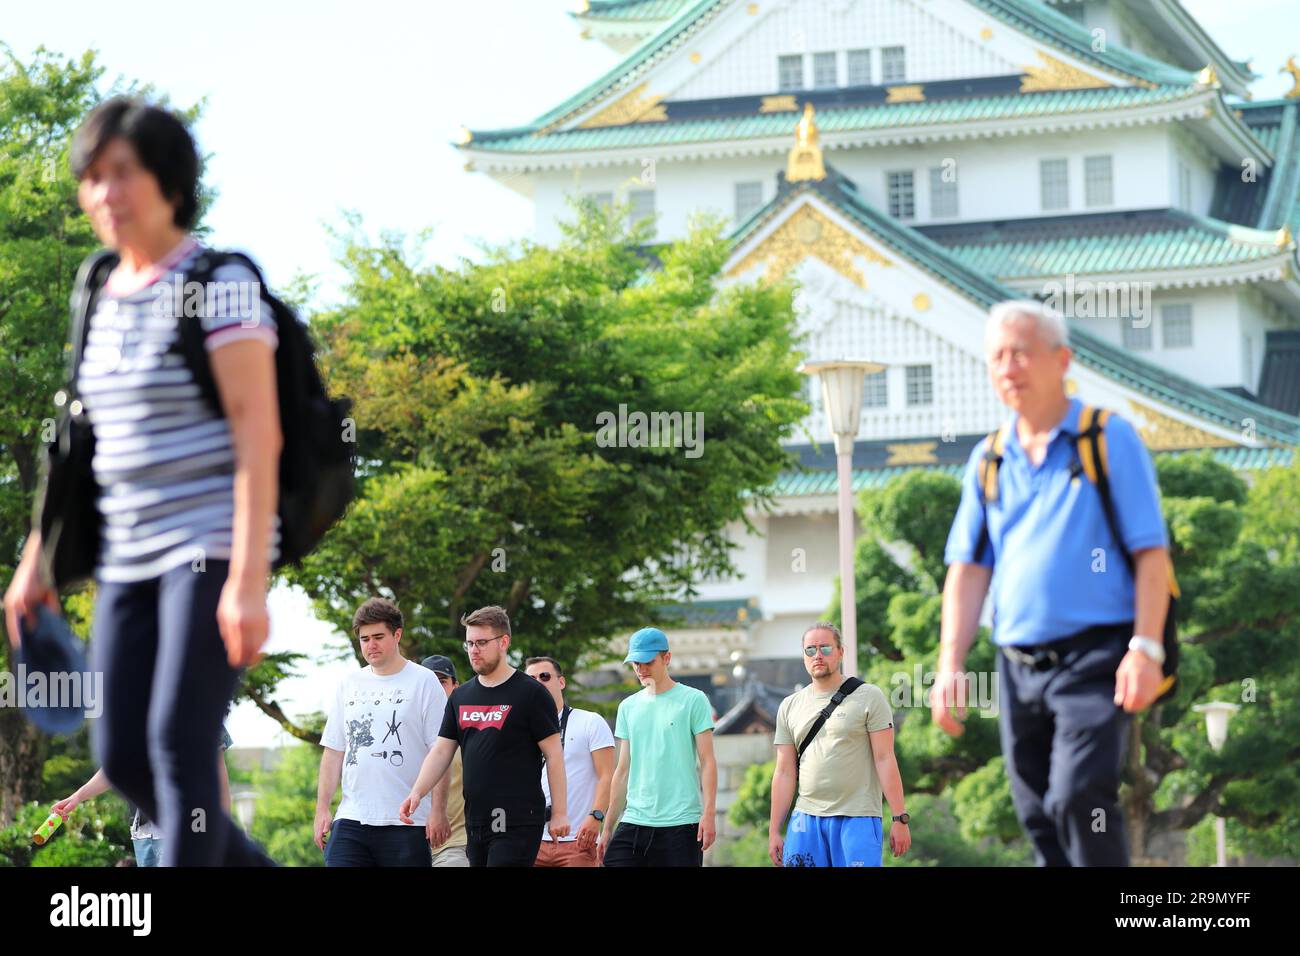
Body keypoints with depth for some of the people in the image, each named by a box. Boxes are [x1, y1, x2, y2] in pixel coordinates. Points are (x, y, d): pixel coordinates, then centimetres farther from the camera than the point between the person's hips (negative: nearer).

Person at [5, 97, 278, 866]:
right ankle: (250, 870, 23)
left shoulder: (221, 285, -10)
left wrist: (248, 580, -21)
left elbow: (258, 439, -15)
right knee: (122, 754, 5)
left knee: (178, 743, -13)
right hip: (128, 556, 7)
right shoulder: (107, 297, 12)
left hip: (211, 544, -7)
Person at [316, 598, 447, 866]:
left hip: (406, 823, -4)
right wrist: (322, 808, 9)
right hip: (351, 821, 4)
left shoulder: (424, 682, 1)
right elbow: (334, 751, 16)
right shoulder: (348, 685, 14)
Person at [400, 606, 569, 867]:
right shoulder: (461, 696, 14)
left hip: (517, 823, -7)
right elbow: (442, 751, 14)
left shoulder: (531, 693, -4)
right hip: (475, 822, 7)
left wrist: (559, 813, -8)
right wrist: (417, 792, -2)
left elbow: (553, 754, -5)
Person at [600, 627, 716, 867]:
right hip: (633, 823, 4)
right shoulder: (628, 707, 14)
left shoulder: (693, 700, 1)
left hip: (681, 823, -4)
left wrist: (709, 814, -12)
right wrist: (607, 827, 14)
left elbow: (707, 762, -2)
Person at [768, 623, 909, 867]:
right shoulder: (789, 707, 13)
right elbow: (785, 773, 12)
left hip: (857, 819, -4)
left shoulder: (868, 697, 1)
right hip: (806, 818, 4)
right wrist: (774, 831, 7)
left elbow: (885, 759, -4)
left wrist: (900, 819, -11)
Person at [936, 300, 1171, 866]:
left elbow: (1151, 553, -4)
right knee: (1040, 819, 5)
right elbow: (967, 569, 13)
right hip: (1019, 666, 5)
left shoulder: (1111, 440, 1)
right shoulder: (989, 460, 14)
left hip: (1094, 657, -5)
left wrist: (1146, 648, -14)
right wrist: (950, 666, 3)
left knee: (1078, 798, -20)